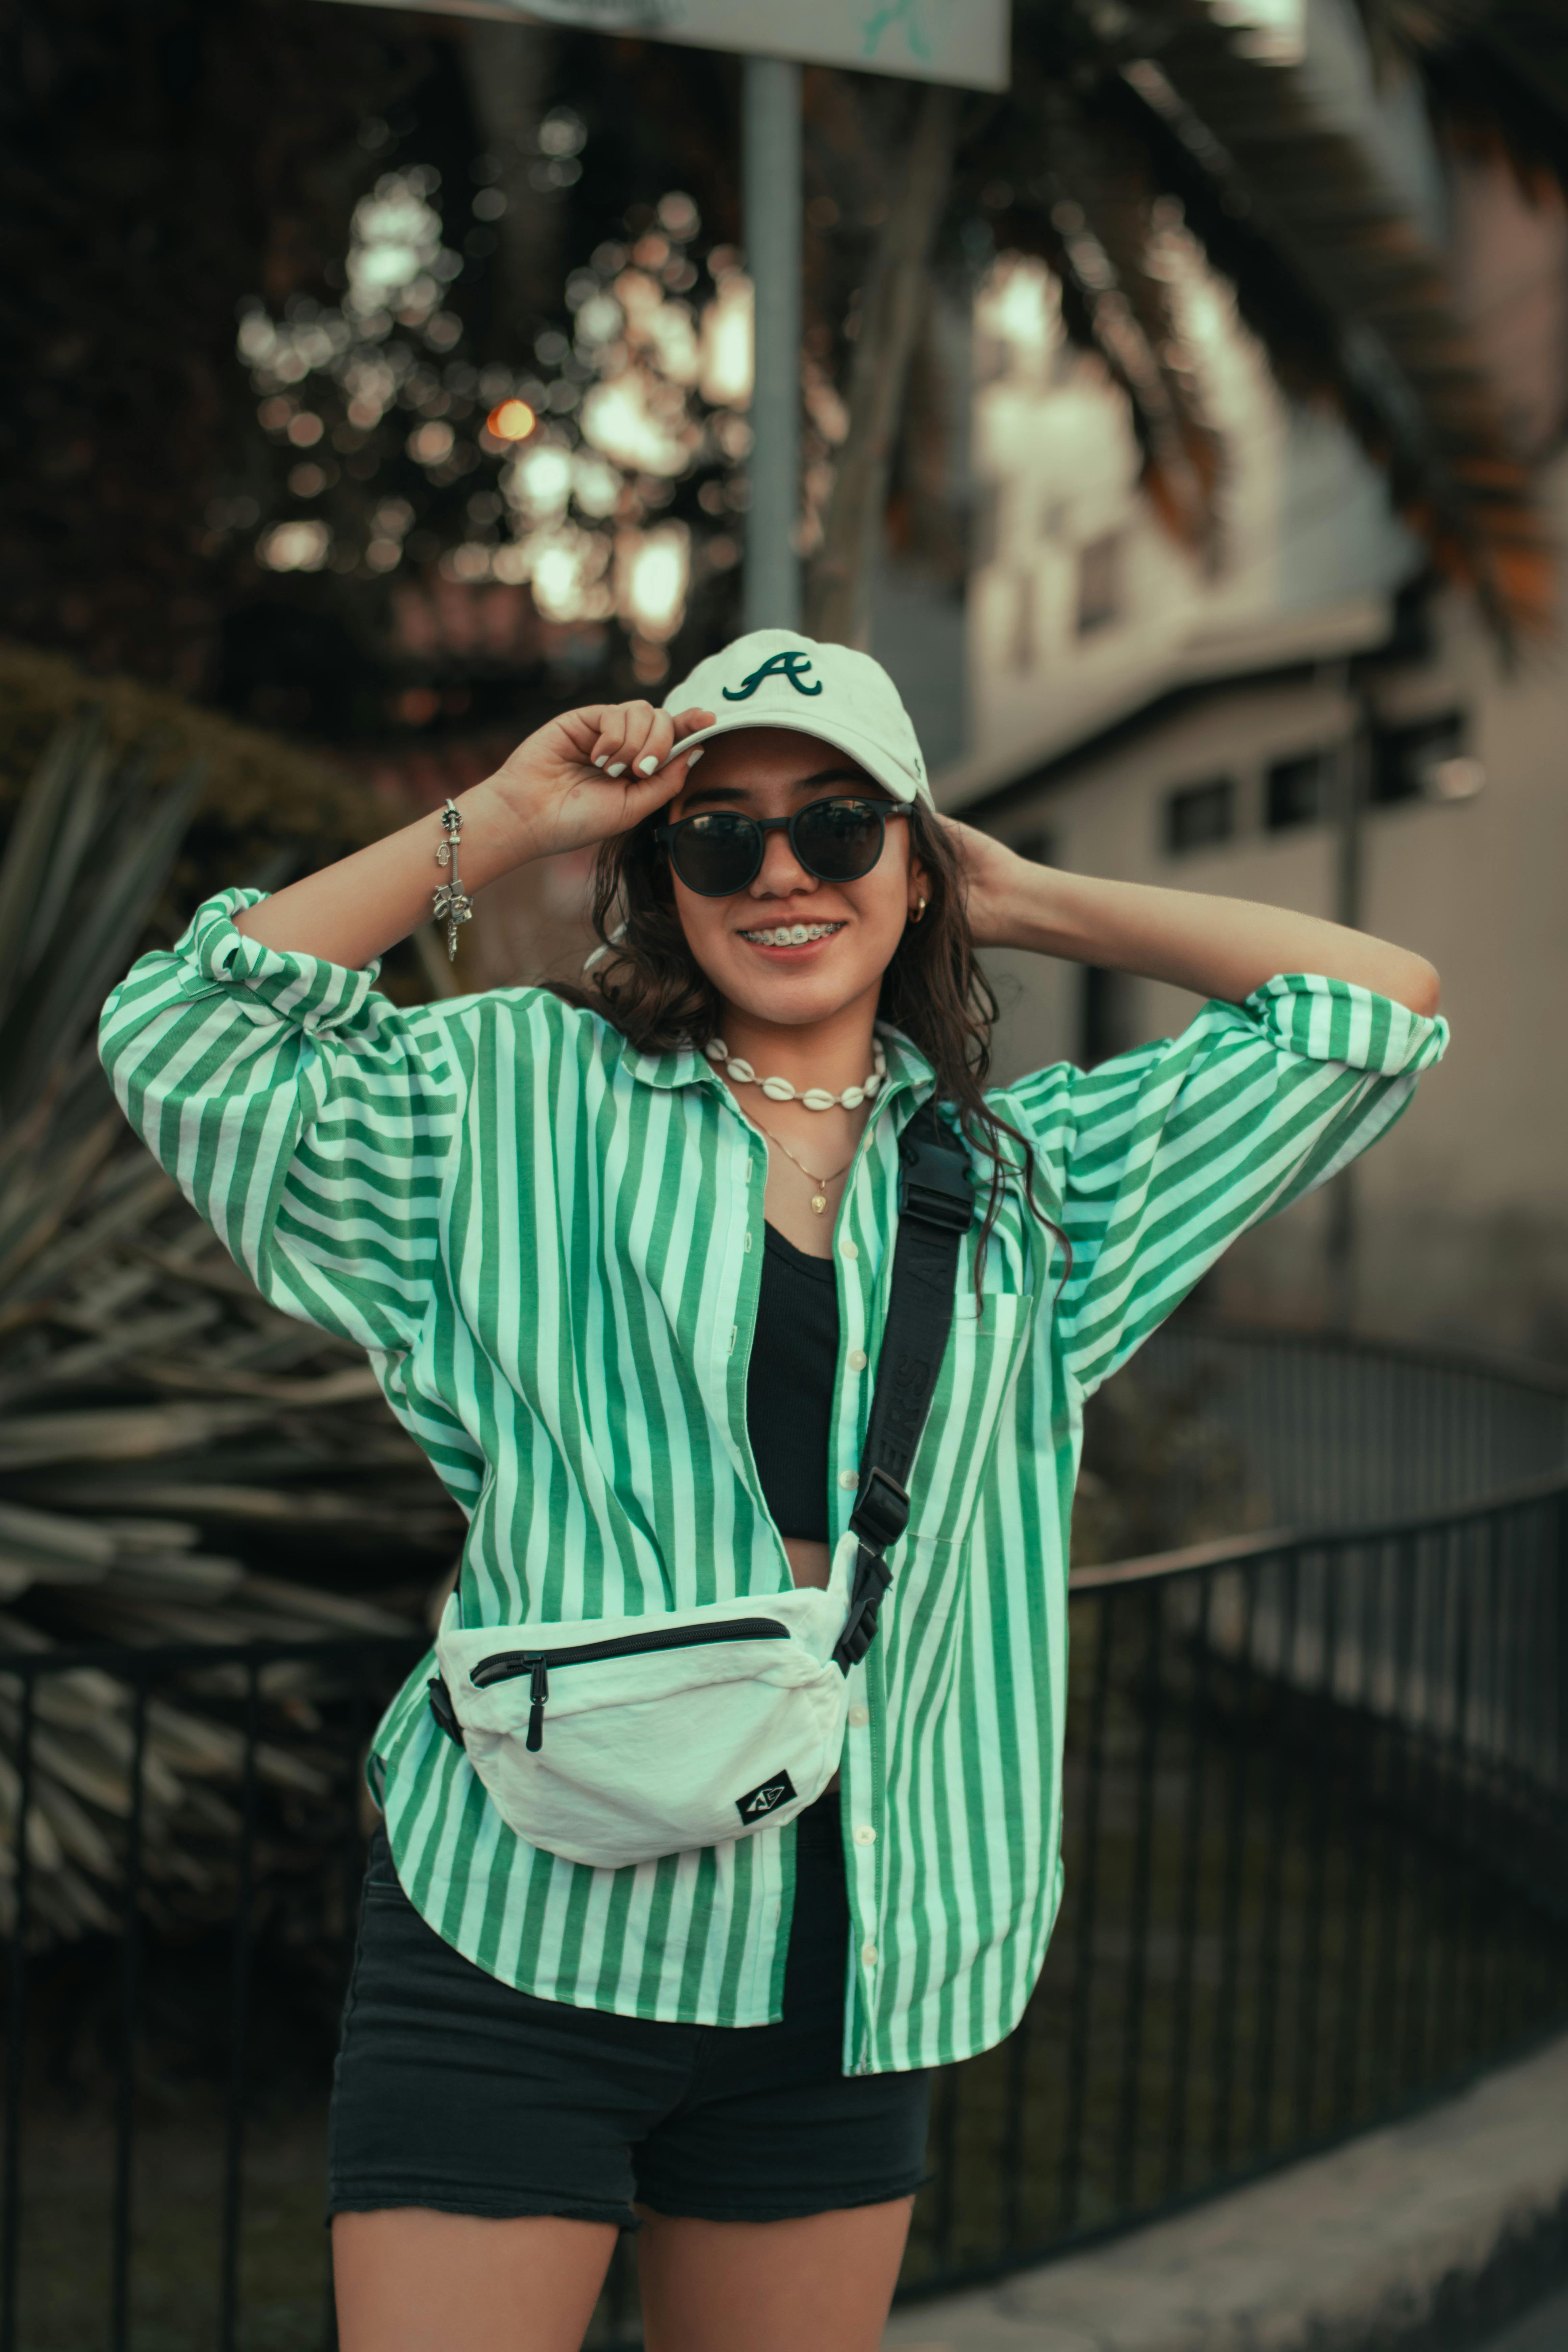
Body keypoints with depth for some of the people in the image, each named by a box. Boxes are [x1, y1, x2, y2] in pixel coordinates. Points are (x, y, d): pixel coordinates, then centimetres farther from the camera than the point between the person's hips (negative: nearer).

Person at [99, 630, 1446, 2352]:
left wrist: (1017, 900, 13)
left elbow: (1378, 1007, 12)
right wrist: (499, 824, 1)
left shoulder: (1026, 1176, 13)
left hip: (845, 1978, 3)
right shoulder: (528, 1100, 6)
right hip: (522, 1936, -3)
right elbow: (188, 1037, -4)